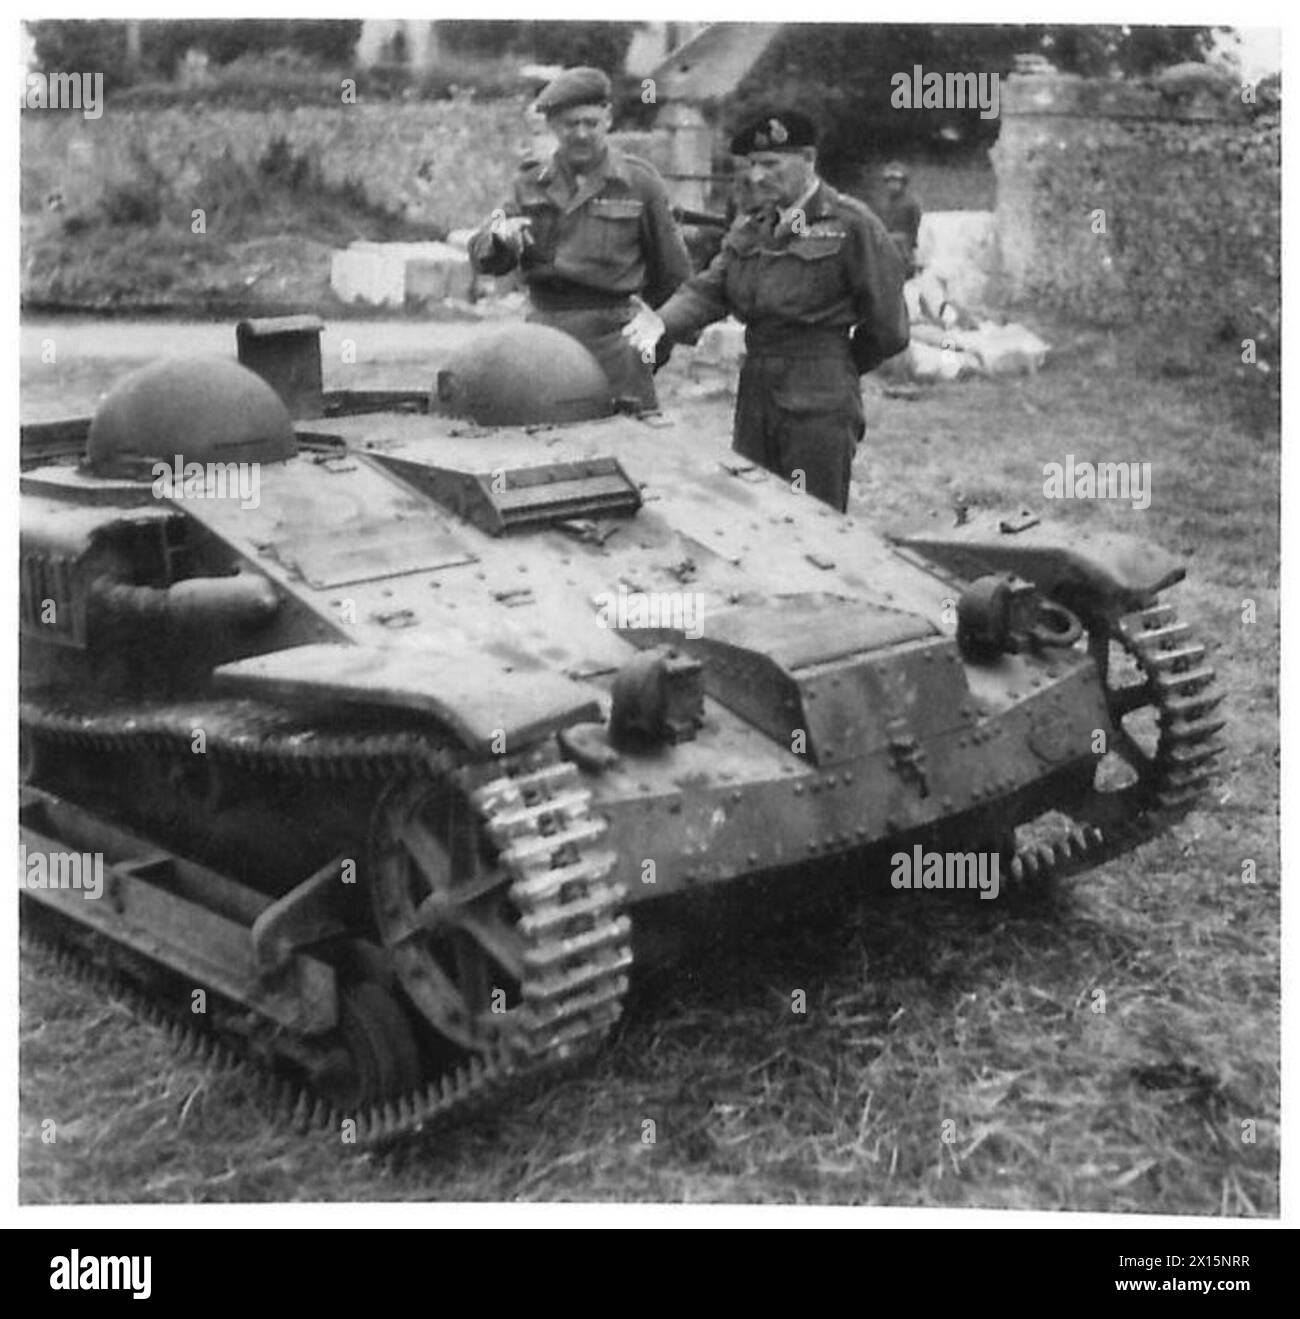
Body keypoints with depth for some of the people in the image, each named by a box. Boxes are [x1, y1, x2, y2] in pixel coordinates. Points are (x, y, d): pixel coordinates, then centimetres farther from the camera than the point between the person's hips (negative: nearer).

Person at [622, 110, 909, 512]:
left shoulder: (851, 225, -7)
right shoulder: (749, 227, 14)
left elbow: (886, 327, -5)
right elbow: (711, 288, 3)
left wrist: (839, 367, 8)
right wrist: (663, 321, -17)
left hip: (819, 403, -6)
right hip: (754, 395, 7)